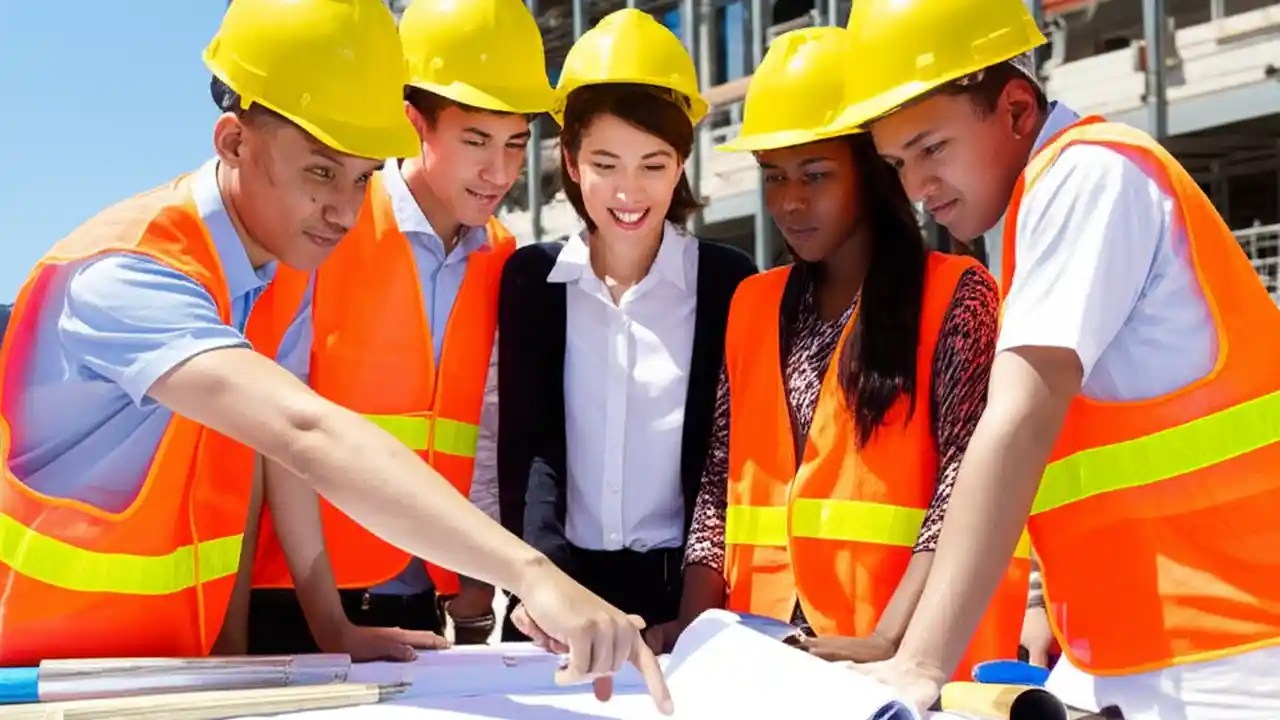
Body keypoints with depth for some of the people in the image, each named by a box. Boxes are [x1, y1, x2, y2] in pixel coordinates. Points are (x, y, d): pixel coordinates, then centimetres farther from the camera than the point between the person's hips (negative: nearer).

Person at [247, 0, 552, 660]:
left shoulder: (501, 263, 5)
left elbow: (489, 436, 9)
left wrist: (475, 599, 4)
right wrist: (328, 623, -15)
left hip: (421, 604, 5)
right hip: (295, 600, -5)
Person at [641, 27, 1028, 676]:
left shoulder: (952, 294, -3)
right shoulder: (753, 305, 13)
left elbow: (965, 481, -12)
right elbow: (724, 479, 11)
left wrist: (887, 641, -22)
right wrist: (694, 624, -2)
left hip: (909, 654, -4)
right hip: (762, 640, 5)